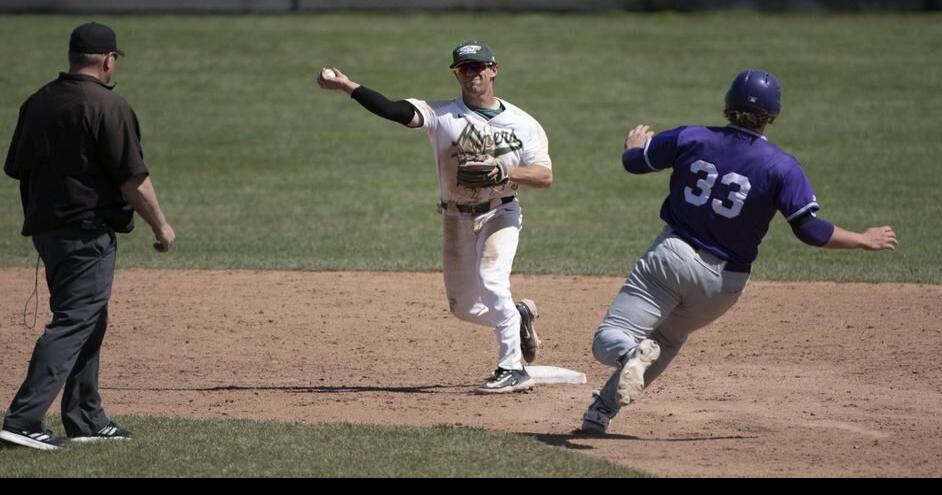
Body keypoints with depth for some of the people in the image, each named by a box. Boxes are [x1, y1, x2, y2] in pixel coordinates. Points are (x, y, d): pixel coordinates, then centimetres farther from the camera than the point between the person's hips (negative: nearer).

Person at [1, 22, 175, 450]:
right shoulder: (108, 107, -13)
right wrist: (160, 225, -3)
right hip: (87, 232, -8)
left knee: (88, 322, 18)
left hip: (45, 229, 8)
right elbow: (132, 178, -14)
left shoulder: (37, 103, 10)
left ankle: (86, 418, 22)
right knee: (73, 323, -10)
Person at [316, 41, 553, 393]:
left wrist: (506, 171, -27)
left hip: (499, 215, -3)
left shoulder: (522, 124, -7)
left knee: (491, 282, -25)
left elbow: (545, 176, -8)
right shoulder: (443, 116, -9)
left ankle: (512, 369, -17)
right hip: (456, 220, 3)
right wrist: (346, 86, -38)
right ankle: (519, 317, 40)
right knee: (463, 307, 10)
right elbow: (396, 111, -24)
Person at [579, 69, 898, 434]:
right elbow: (809, 229, -14)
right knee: (668, 339, 25)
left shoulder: (690, 140, -3)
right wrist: (865, 240, 0)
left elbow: (633, 161, 12)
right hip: (723, 281, 1)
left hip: (672, 255, -1)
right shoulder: (781, 167, -10)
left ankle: (631, 353, -38)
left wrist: (635, 144, 37)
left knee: (609, 340, -1)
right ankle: (601, 411, 9)